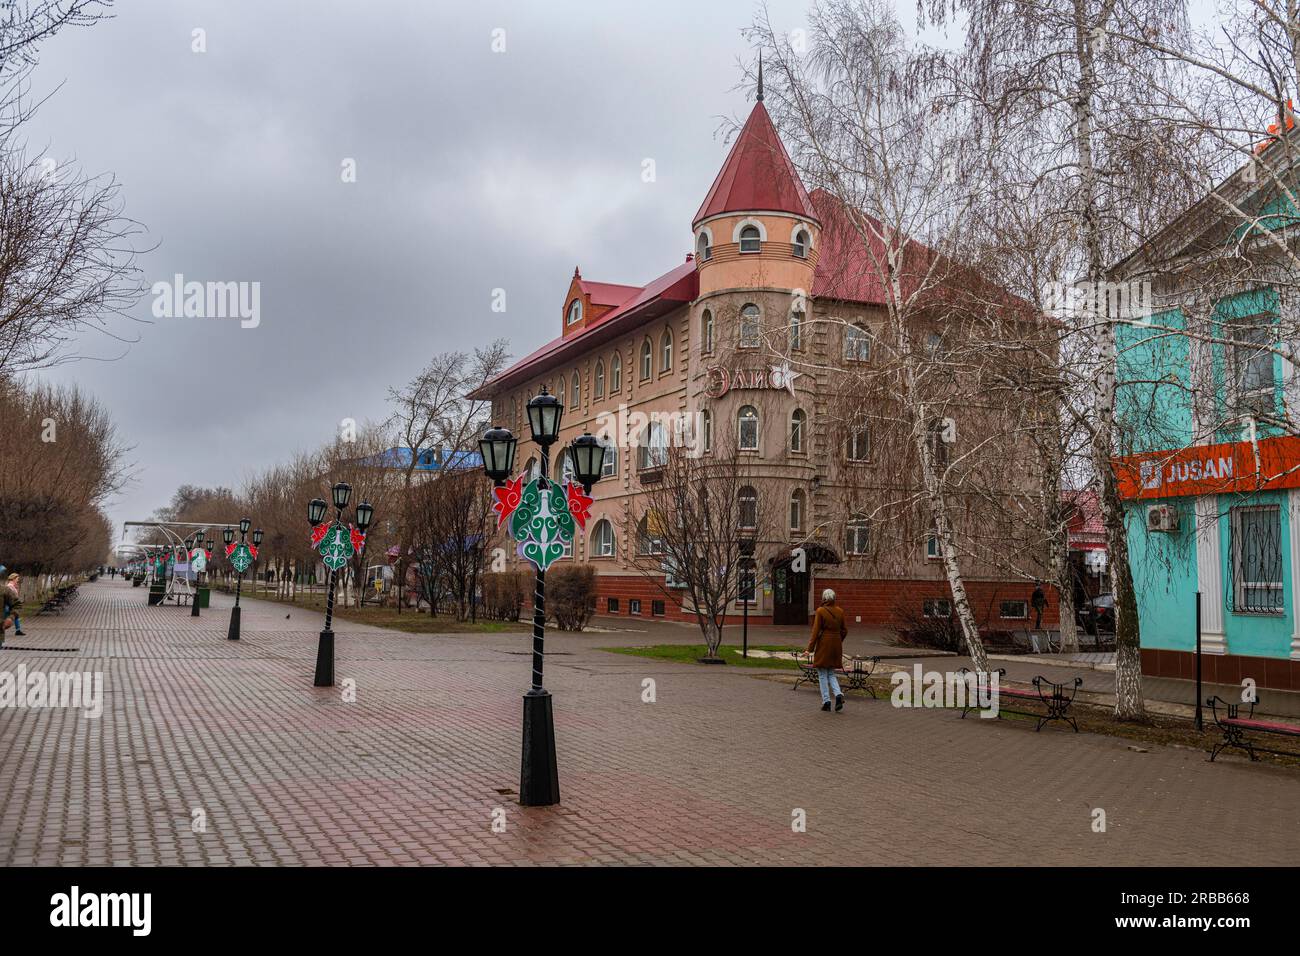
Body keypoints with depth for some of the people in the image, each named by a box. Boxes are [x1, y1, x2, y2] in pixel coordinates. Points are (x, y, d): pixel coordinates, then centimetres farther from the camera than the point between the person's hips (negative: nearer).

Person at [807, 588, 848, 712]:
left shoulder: (820, 611, -11)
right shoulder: (840, 611, 4)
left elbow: (816, 631, -12)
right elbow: (844, 631, 9)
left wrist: (810, 648, -7)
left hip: (824, 644, -5)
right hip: (836, 644, 5)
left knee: (822, 674, 6)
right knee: (831, 673, 16)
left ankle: (826, 701, 5)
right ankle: (838, 694, -5)